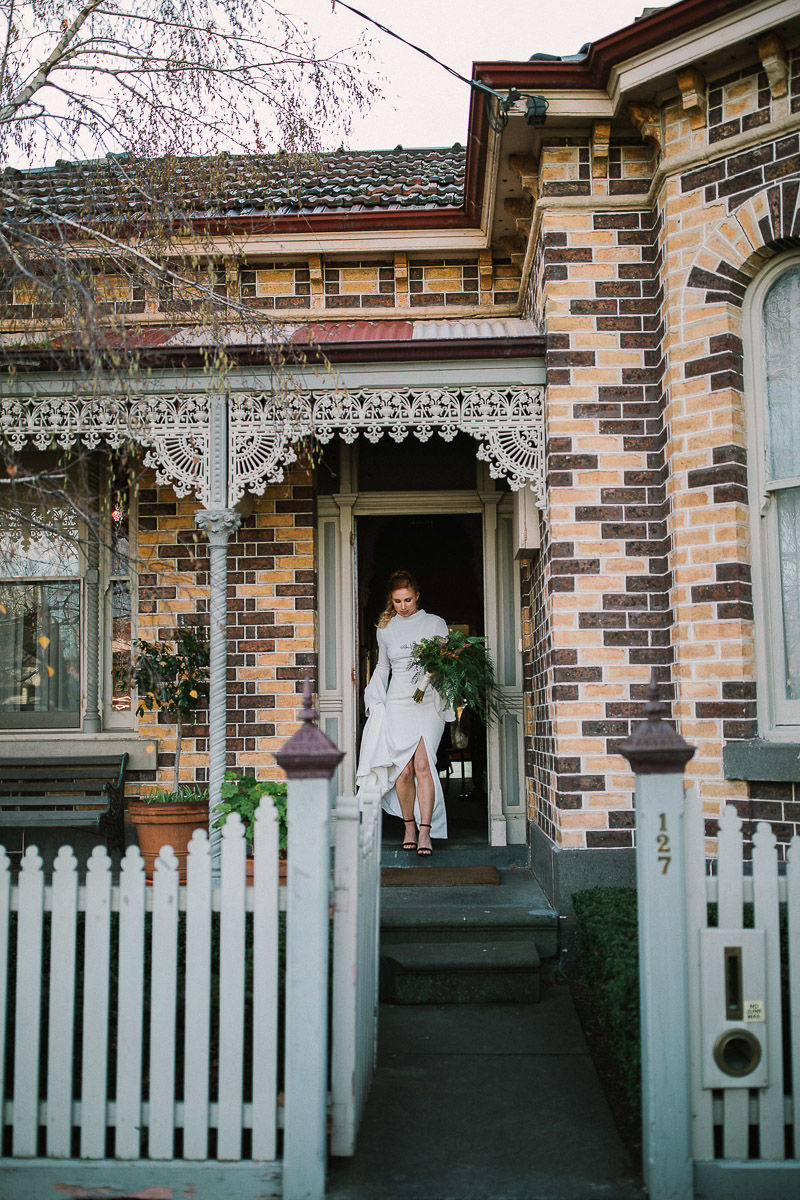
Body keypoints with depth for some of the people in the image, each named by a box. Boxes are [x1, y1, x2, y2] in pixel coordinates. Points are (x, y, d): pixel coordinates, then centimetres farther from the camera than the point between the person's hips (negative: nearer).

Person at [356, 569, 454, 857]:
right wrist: (376, 701, 12)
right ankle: (409, 826, 10)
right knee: (403, 769, -6)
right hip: (397, 703, 2)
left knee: (423, 765, -15)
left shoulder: (435, 624, 5)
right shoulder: (385, 628, 12)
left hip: (429, 703, -2)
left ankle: (425, 831, -15)